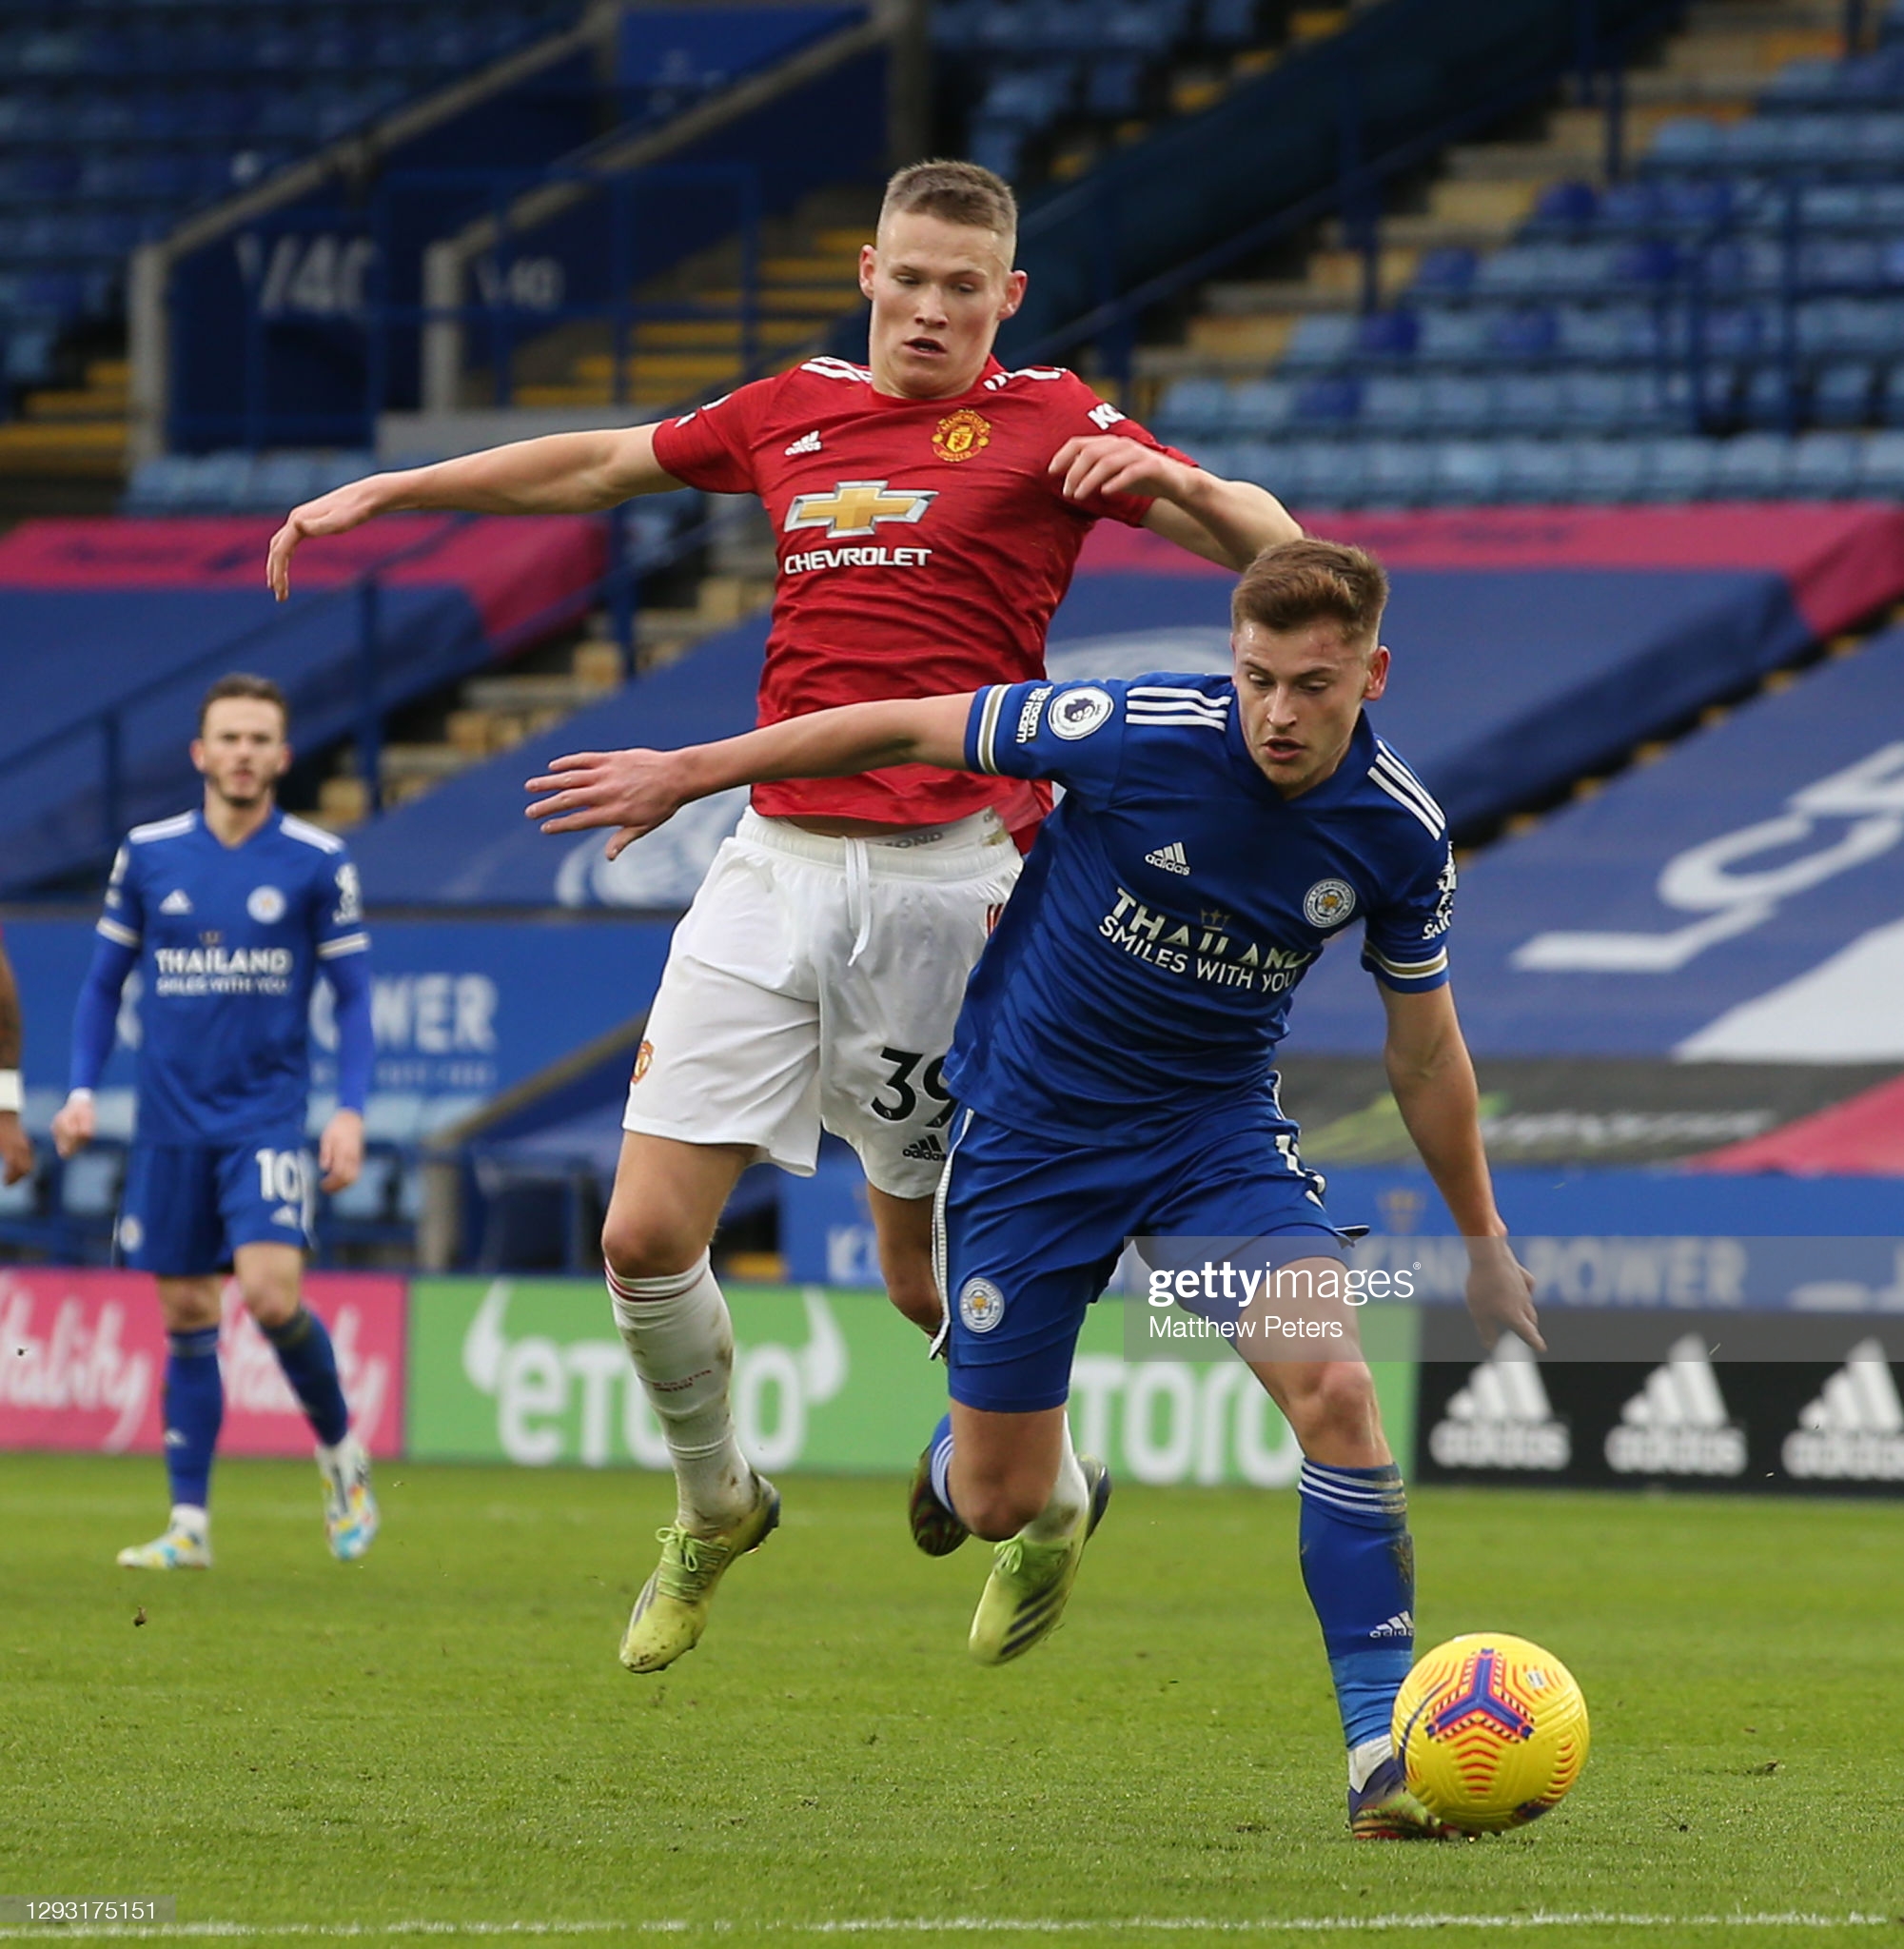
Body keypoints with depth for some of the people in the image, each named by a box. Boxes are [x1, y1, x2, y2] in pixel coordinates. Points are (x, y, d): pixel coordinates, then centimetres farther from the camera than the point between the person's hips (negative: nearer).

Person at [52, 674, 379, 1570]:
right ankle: (189, 1523, 9)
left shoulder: (318, 862, -2)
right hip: (170, 1123, 3)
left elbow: (353, 994, 2)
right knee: (186, 1317, 4)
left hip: (267, 1118, -3)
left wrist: (351, 1109, -8)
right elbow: (105, 979, 11)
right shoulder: (147, 855, 4)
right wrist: (81, 1089, 0)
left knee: (271, 1293, -18)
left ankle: (339, 1448, 7)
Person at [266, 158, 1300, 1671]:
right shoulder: (790, 413, 14)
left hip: (943, 880, -4)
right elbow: (596, 464, 29)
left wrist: (1171, 478, -27)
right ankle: (714, 1507, 22)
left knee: (926, 1272, 2)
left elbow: (1269, 549, -6)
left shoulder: (1046, 425, 0)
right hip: (776, 858, 4)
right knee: (648, 1234, -3)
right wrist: (383, 491, 30)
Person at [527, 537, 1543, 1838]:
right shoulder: (1140, 732, -24)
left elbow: (1425, 1052, 4)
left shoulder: (1400, 833, -12)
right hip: (1028, 1129, -1)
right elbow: (912, 729, -11)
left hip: (1216, 1122, 1)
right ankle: (1057, 1503, 43)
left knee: (1334, 1389, -24)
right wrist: (685, 772, -6)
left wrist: (1483, 1241, 11)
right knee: (996, 1499, 3)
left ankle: (1384, 1739, -17)